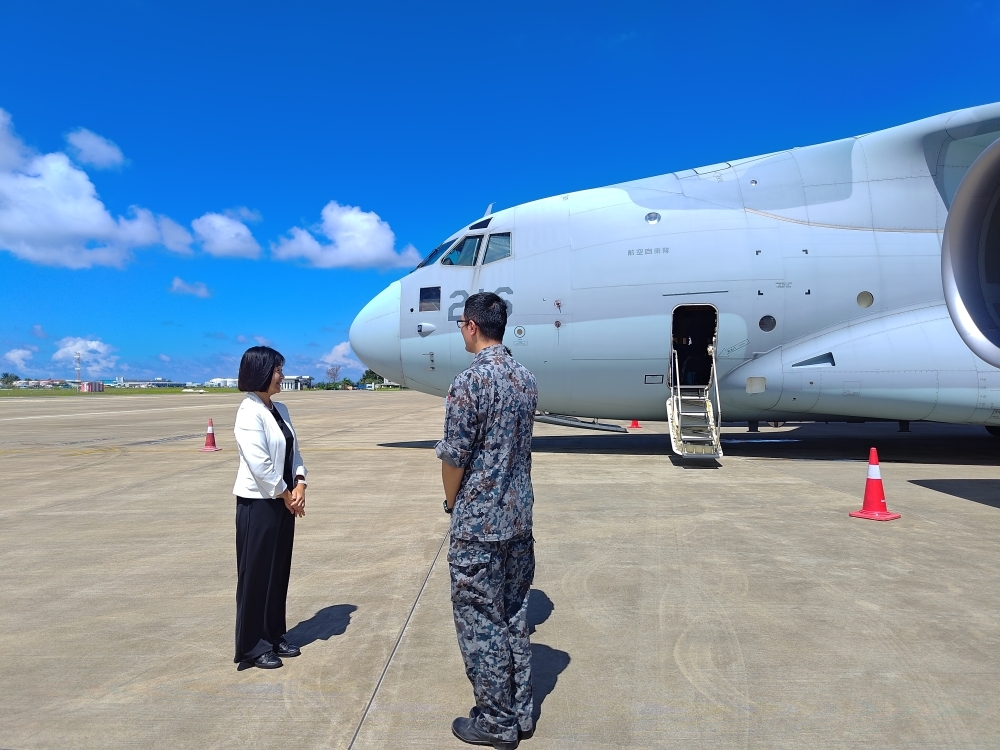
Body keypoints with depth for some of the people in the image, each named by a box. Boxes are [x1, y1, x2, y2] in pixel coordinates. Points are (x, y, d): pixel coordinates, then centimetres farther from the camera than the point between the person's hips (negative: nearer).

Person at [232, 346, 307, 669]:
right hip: (258, 503, -8)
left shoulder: (280, 410, 8)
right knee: (256, 573, 4)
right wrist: (285, 494, -12)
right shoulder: (249, 411, -16)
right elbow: (259, 464, -21)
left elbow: (293, 451, 9)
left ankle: (274, 636, 29)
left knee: (280, 570, 15)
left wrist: (299, 485, -6)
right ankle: (252, 646, 18)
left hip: (283, 502, 8)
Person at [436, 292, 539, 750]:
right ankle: (521, 712, 29)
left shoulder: (470, 381, -17)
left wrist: (453, 503, 3)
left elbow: (454, 457, -15)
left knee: (480, 622, 6)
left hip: (478, 523, -8)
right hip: (520, 517, 8)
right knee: (515, 616, 17)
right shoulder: (525, 379, 6)